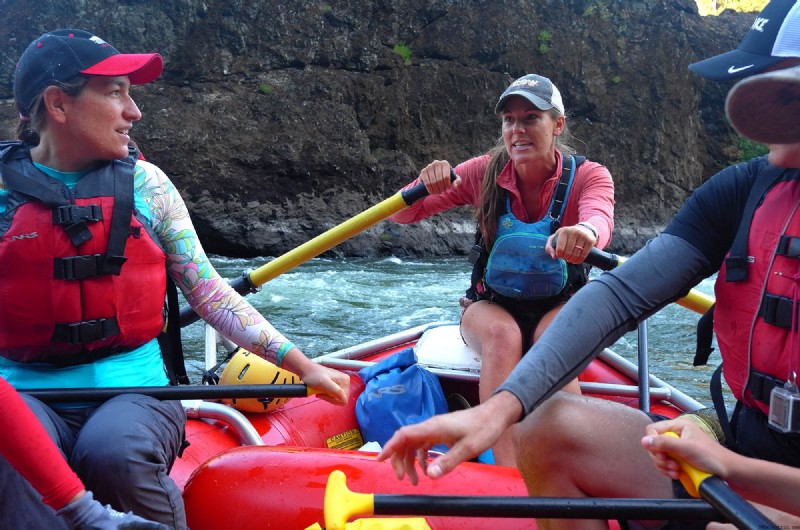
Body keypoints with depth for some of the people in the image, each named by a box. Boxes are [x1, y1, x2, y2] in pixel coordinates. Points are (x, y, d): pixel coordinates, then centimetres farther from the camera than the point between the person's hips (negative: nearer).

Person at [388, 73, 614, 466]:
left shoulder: (588, 176, -10)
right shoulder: (485, 172, -7)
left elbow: (600, 219, -35)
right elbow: (401, 215, -9)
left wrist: (586, 231, -60)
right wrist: (423, 185, -33)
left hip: (561, 307, 0)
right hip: (491, 306, 1)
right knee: (502, 334, -33)